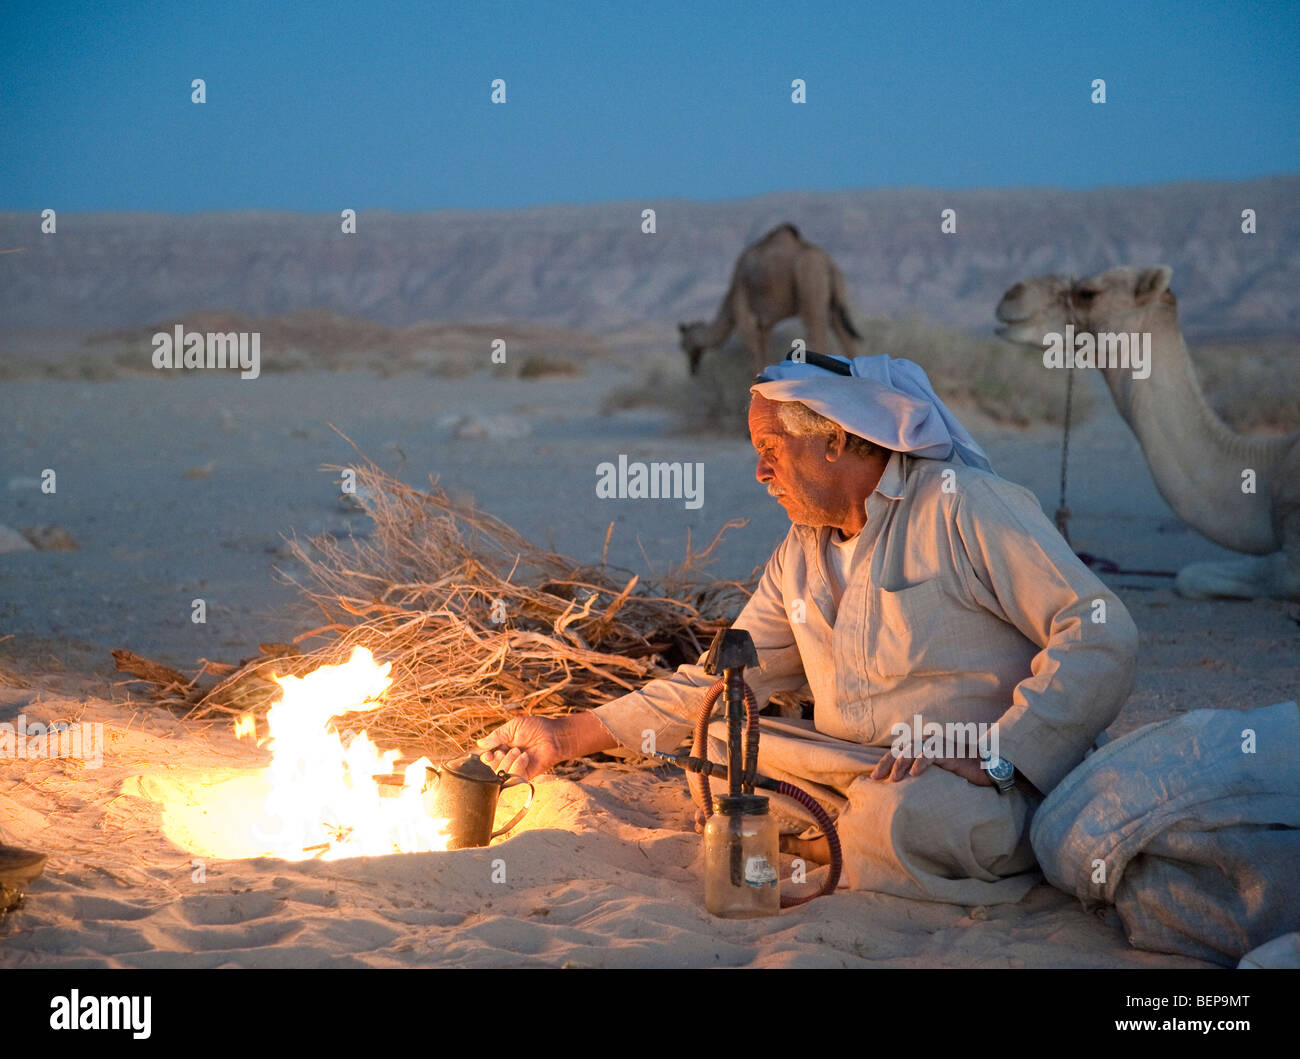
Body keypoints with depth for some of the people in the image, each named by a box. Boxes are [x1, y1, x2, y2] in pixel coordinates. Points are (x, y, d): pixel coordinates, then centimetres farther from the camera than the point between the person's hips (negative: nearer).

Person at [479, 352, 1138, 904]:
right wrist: (568, 737, 13)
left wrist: (993, 754, -25)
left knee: (898, 812, -38)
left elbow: (1102, 636, -16)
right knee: (712, 744, -5)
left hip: (989, 786, -8)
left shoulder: (961, 506, -10)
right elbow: (715, 681, 18)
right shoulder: (800, 556, 14)